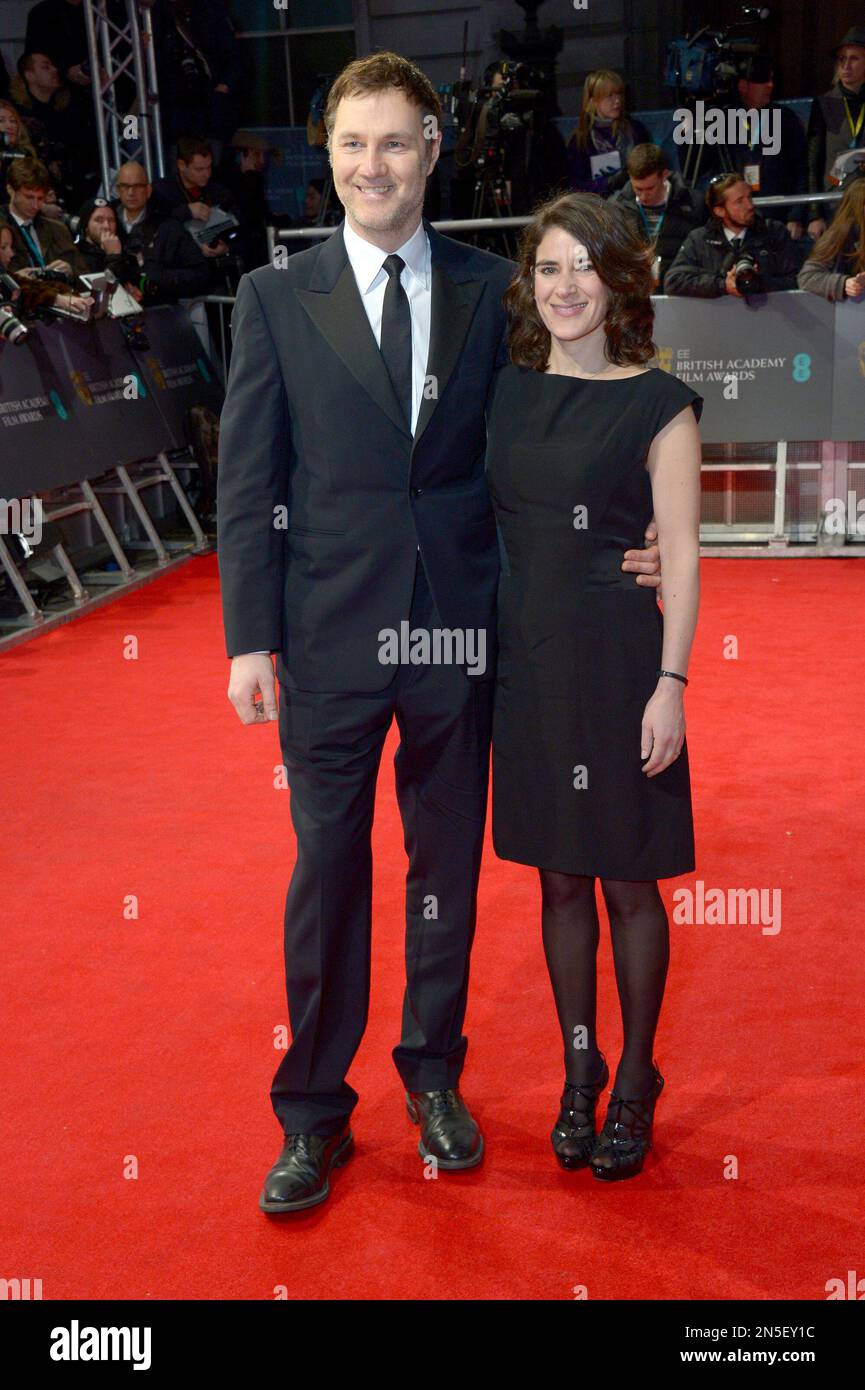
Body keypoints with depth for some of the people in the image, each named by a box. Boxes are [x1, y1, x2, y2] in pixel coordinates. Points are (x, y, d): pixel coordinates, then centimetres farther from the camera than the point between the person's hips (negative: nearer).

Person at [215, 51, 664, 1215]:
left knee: (448, 861, 13)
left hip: (458, 628, 2)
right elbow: (248, 481, -1)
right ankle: (313, 1112, 24)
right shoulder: (274, 299, 1)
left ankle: (434, 1075, 34)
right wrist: (251, 638, -7)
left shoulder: (491, 291, 5)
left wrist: (617, 548, -6)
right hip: (329, 633, -1)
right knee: (327, 871, 7)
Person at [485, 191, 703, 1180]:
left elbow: (681, 556, -6)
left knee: (628, 880, 6)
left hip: (617, 661, -4)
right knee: (559, 876, 12)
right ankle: (579, 1071, 28)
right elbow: (485, 524, 12)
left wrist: (670, 683, -12)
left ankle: (634, 1082, 24)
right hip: (525, 659, 4)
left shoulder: (657, 404, -4)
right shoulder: (505, 392, 8)